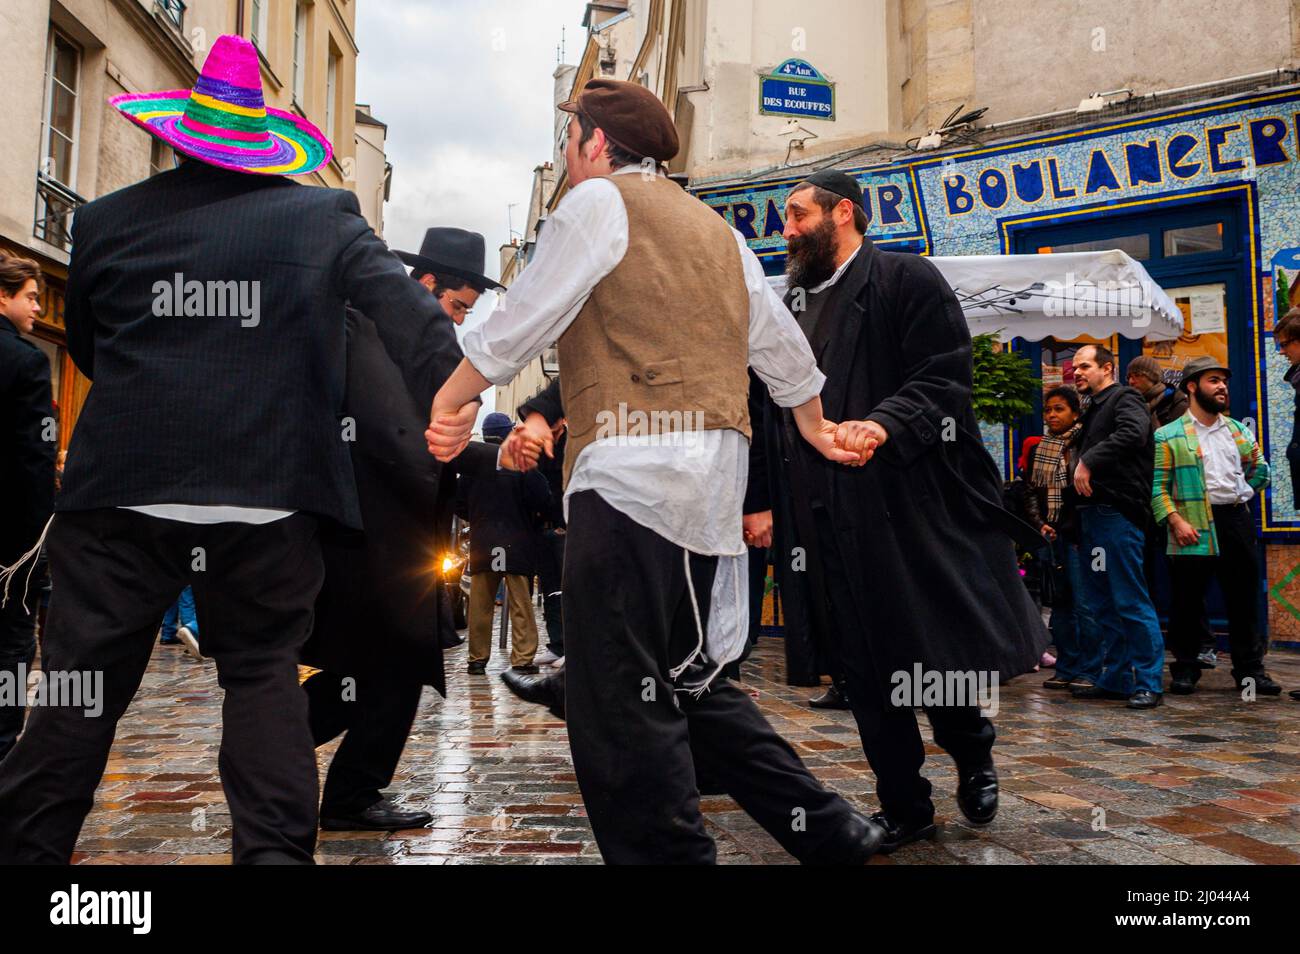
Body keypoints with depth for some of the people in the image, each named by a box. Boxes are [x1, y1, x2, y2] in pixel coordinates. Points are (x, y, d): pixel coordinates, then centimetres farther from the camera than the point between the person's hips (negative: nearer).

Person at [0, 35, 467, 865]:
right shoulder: (324, 218, 5)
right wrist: (452, 385, -20)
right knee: (265, 674, 12)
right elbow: (400, 301, -10)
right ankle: (273, 849, 11)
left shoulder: (107, 219, 10)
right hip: (269, 494, -1)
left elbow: (84, 348, 21)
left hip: (123, 490, 1)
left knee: (84, 680, 10)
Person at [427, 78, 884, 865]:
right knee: (689, 679, 17)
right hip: (713, 477, 9)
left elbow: (523, 320, -4)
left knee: (618, 696, -4)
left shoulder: (600, 200, 2)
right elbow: (781, 344, 26)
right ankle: (827, 830, 22)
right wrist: (817, 429, 39)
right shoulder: (713, 226, 24)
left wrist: (445, 403, 5)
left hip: (633, 470, -9)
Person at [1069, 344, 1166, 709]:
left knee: (1130, 602, -7)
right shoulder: (1094, 409, 24)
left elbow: (1132, 433, -25)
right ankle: (1115, 679, 17)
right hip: (1092, 512, 9)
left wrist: (1088, 462, -21)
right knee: (1102, 603, 10)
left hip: (1117, 513, -9)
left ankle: (1148, 683, -1)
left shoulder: (1125, 399, -3)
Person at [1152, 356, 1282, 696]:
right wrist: (1175, 521, -16)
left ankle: (1249, 669, 20)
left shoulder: (1238, 430, 15)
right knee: (1189, 601, 2)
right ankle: (1185, 670, 13)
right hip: (1194, 528, -5)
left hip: (1237, 521, 5)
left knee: (1244, 599, 9)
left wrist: (1242, 496, 4)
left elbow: (1260, 472, 23)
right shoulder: (1169, 436, -2)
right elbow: (1158, 485, -7)